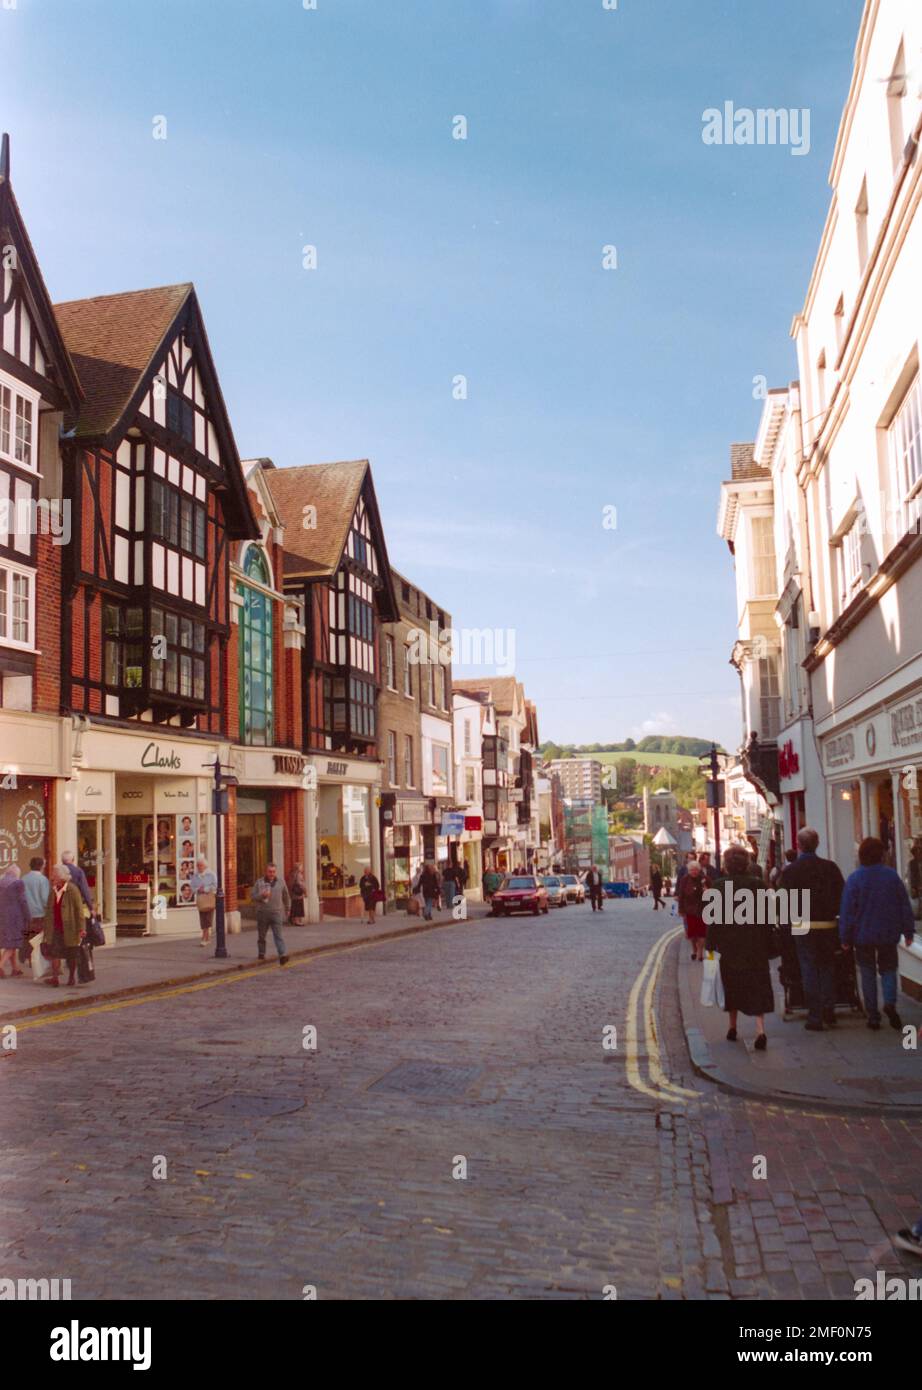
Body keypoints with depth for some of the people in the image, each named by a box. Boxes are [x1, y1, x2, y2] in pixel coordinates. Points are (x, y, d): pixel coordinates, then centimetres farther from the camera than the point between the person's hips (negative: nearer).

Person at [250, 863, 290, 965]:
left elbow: (286, 897, 19)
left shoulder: (280, 882, 7)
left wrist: (287, 909, 26)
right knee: (261, 935, 11)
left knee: (278, 935, -11)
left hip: (276, 913, -1)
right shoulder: (259, 882, 2)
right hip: (262, 913, 1)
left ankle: (282, 956, -19)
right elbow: (252, 896, -2)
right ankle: (261, 954, 28)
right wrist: (261, 896, -19)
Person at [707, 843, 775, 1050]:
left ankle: (733, 1027, 25)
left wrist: (711, 945, 1)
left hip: (728, 944, 0)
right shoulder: (756, 883, -4)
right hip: (755, 945, 0)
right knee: (757, 986, 0)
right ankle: (760, 1030, -15)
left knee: (732, 985, 15)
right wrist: (769, 946, 6)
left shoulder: (719, 885, -7)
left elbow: (714, 918, -6)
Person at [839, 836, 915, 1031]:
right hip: (888, 934, 1)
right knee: (888, 969, 15)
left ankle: (873, 1016, 8)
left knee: (868, 974, 8)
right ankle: (890, 1003, -9)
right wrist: (908, 931, 8)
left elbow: (847, 911, -8)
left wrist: (845, 938, -1)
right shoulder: (892, 876, -5)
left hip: (863, 935, -1)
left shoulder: (854, 879, -10)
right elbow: (905, 906, 0)